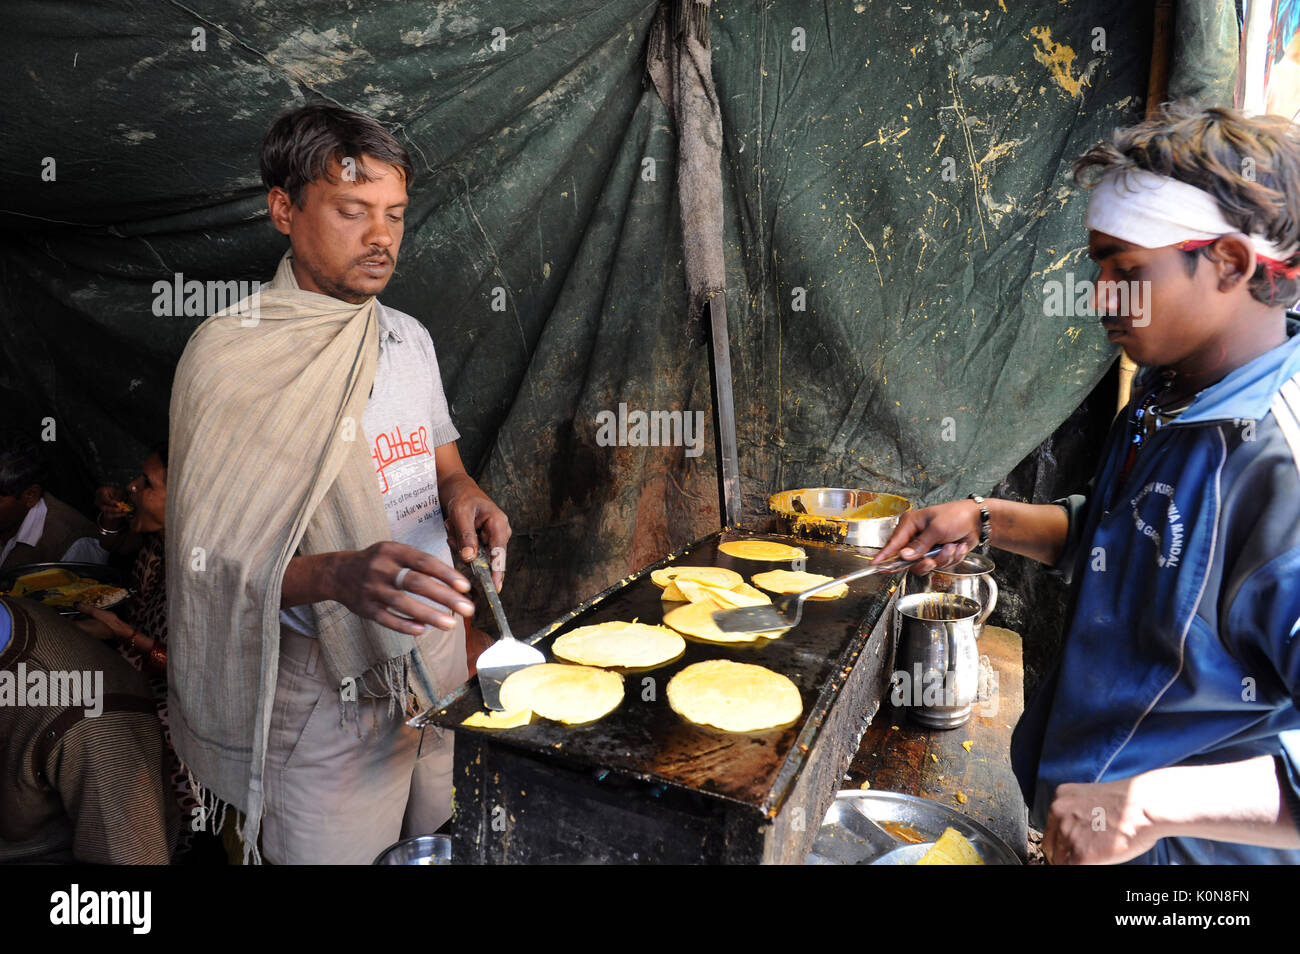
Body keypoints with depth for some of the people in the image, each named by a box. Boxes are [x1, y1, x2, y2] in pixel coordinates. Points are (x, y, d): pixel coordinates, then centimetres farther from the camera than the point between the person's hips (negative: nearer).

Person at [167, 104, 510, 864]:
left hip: (439, 656, 6)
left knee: (435, 843, 20)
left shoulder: (410, 338, 6)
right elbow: (210, 561, -15)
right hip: (326, 692, -5)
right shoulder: (229, 355, -13)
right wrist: (338, 576, -34)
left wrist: (462, 494, -8)